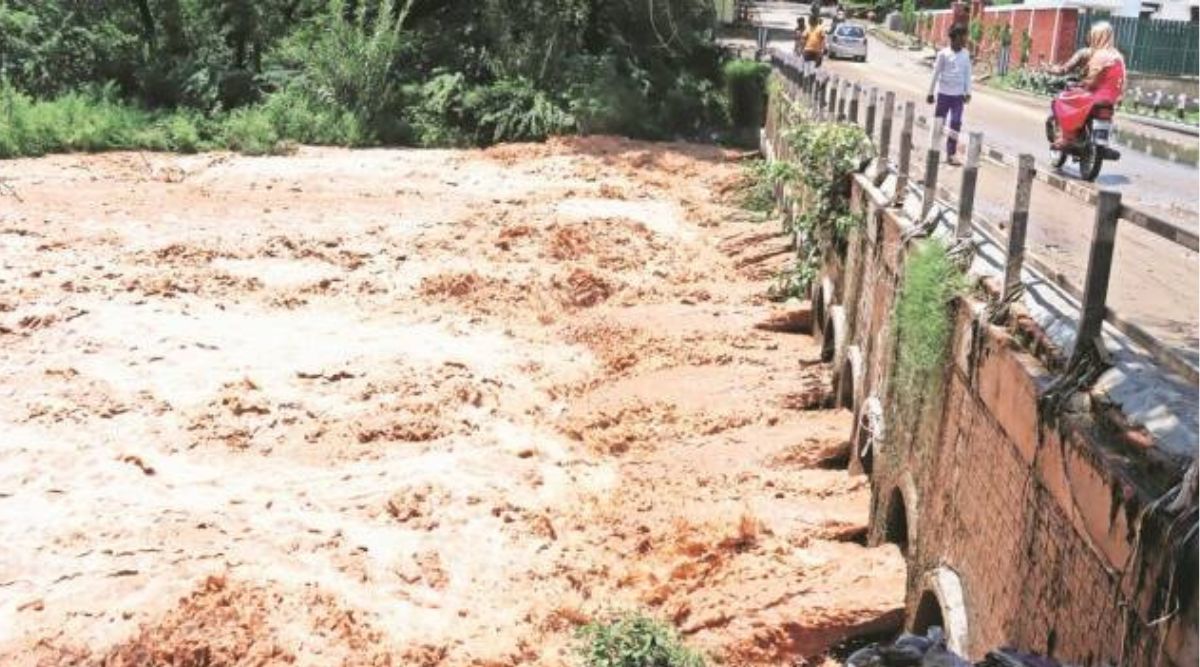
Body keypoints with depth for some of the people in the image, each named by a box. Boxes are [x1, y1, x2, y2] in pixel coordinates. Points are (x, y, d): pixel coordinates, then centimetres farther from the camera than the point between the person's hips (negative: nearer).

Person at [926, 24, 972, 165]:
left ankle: (951, 154, -4)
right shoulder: (943, 54, -5)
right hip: (943, 93, -2)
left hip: (958, 95, 2)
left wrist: (968, 92, 3)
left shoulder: (965, 54, 5)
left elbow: (967, 74, 9)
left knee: (956, 124, -6)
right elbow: (936, 74, 0)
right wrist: (931, 93, 1)